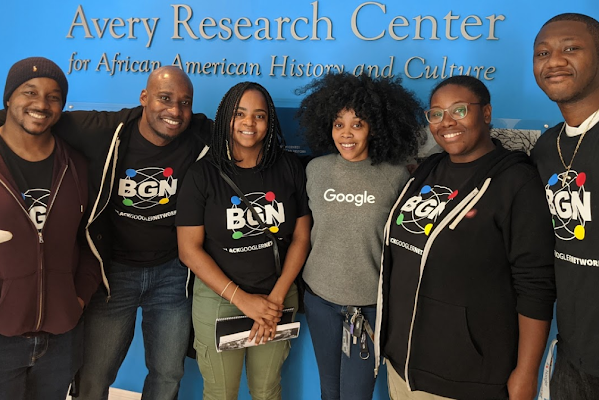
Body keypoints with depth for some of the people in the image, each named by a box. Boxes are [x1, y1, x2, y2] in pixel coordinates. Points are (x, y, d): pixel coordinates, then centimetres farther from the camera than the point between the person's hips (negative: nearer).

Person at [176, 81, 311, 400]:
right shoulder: (203, 173, -9)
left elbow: (301, 237, -1)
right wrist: (242, 298, -15)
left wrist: (276, 297, -9)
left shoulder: (290, 168, -4)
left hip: (278, 298, 2)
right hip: (218, 299, -1)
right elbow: (189, 249, -11)